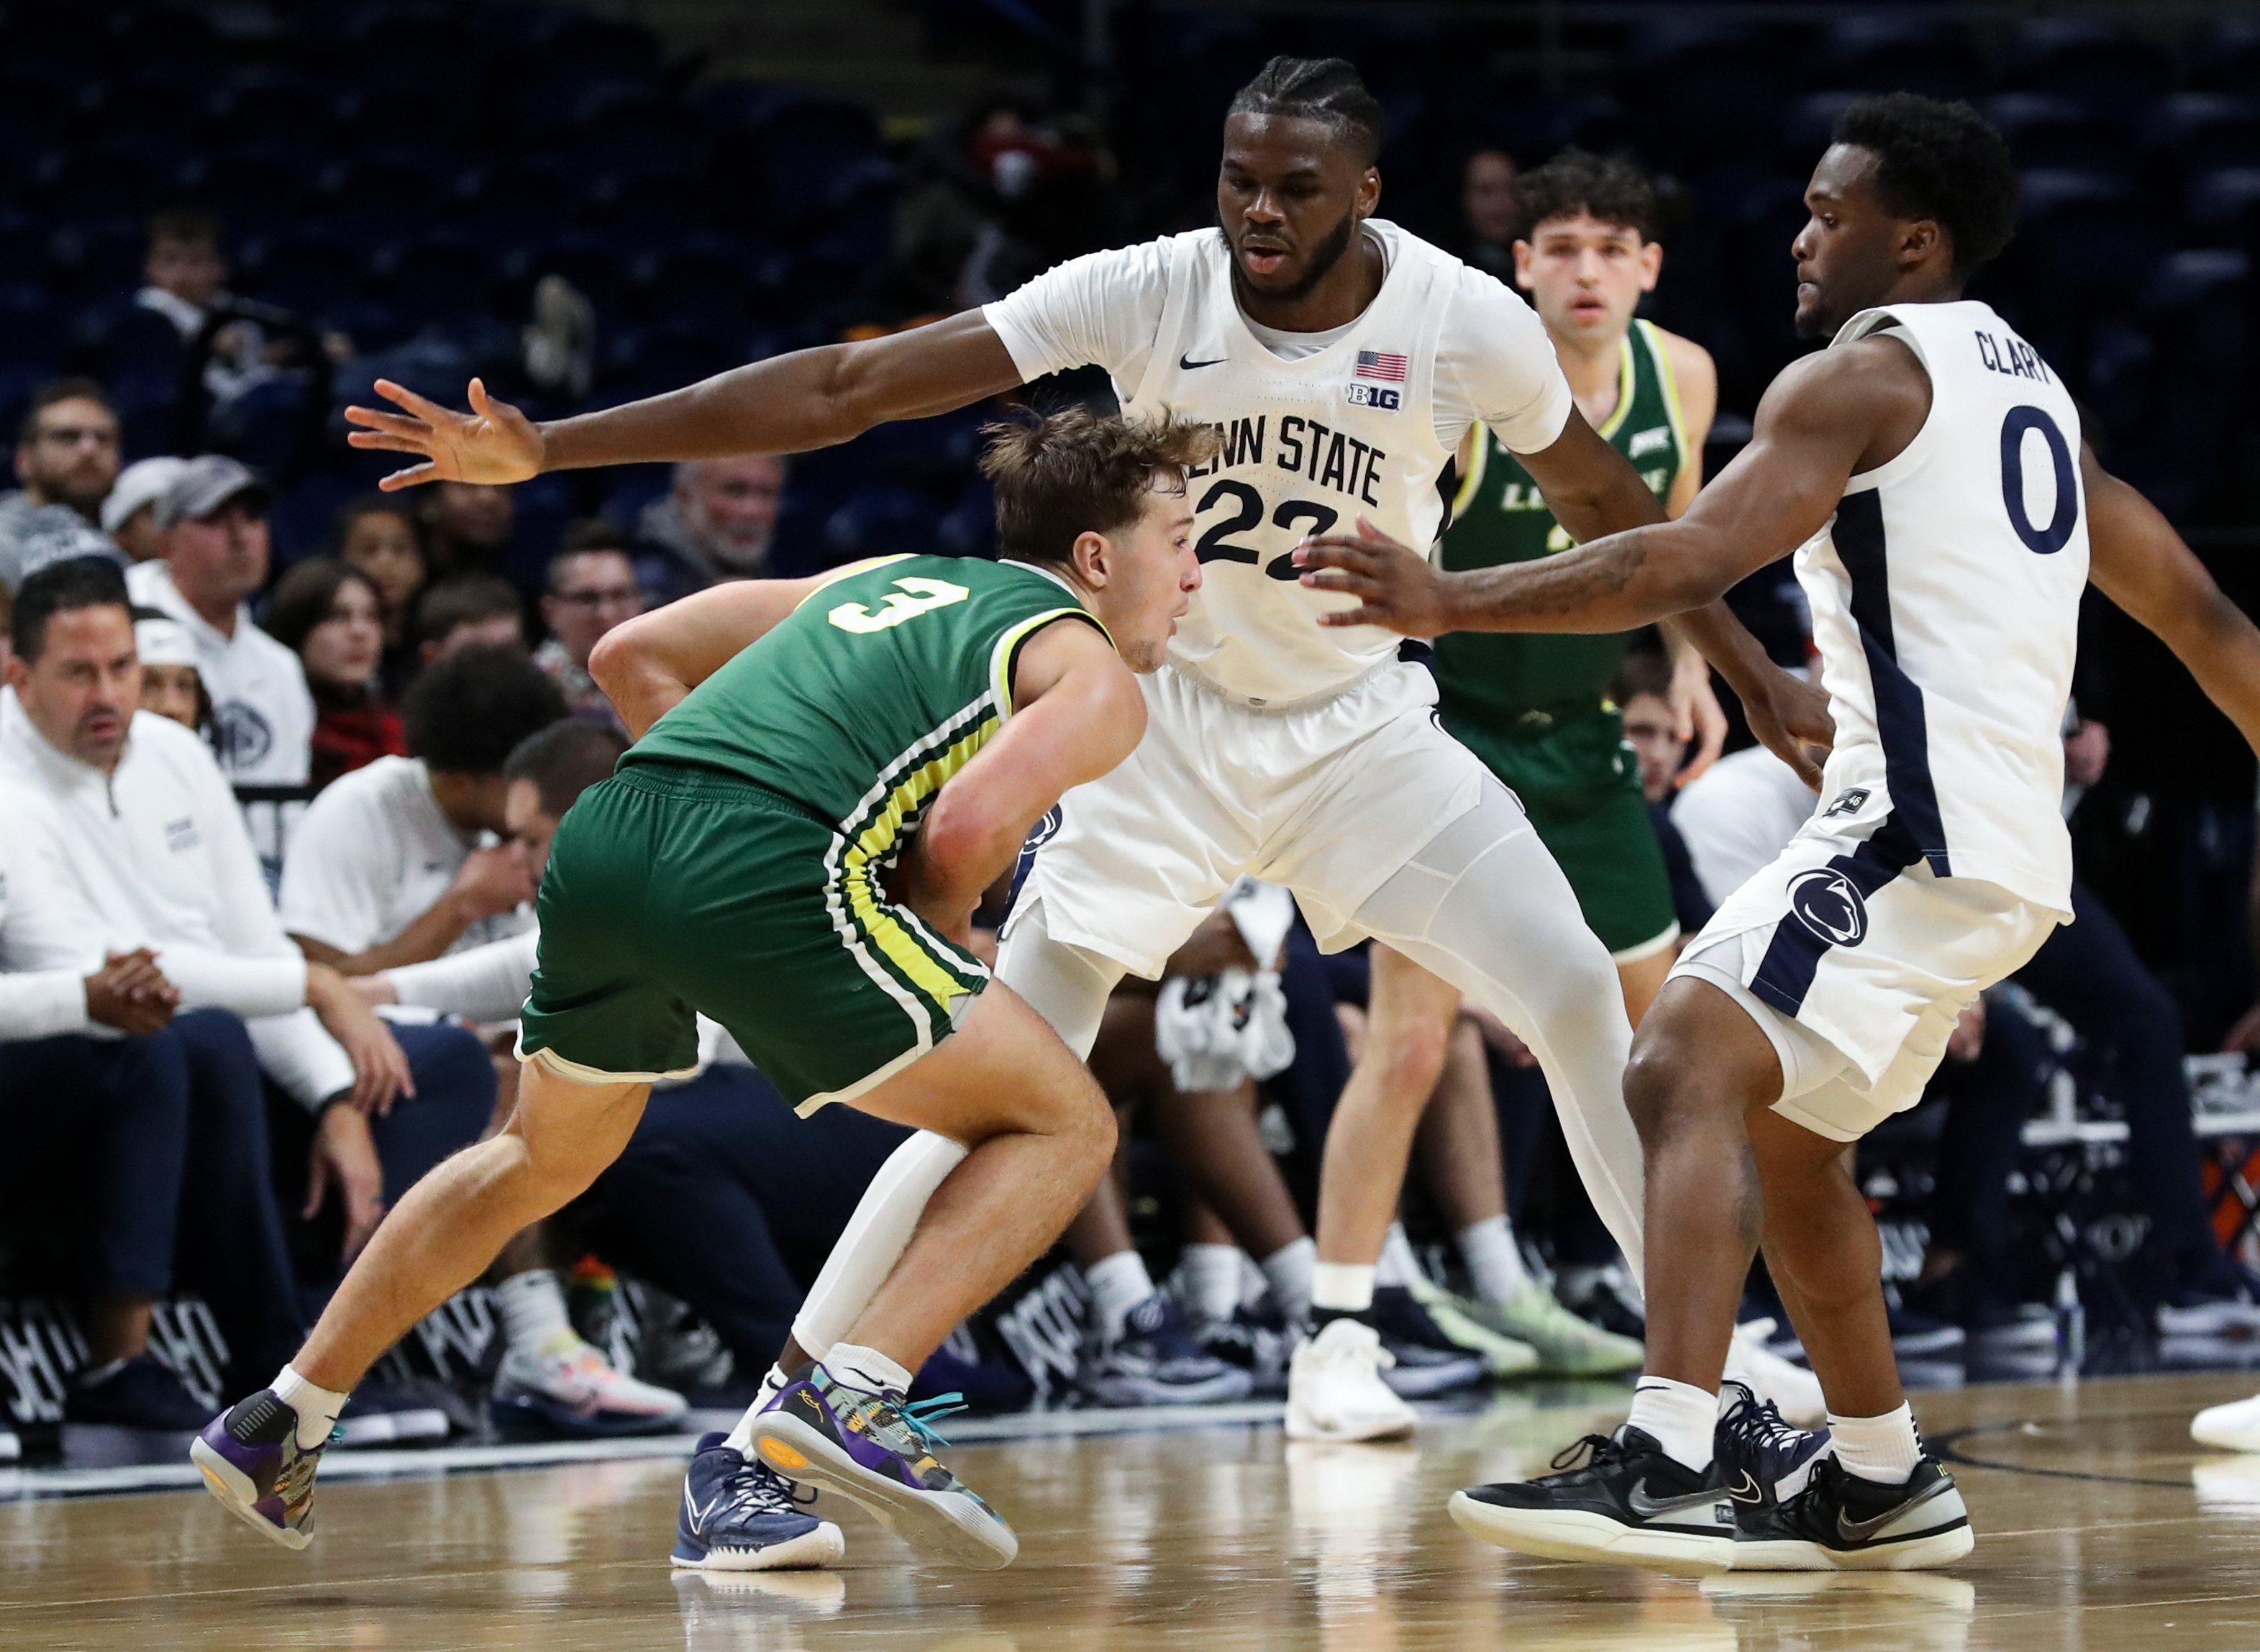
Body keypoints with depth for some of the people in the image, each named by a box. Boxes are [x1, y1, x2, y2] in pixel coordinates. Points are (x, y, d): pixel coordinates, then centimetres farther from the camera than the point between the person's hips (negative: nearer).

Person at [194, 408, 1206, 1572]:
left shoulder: (876, 580, 32)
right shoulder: (1097, 678, 11)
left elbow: (633, 655, 29)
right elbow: (969, 824, -8)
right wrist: (938, 939, 11)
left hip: (607, 831, 7)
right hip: (763, 875, -7)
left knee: (546, 1159, 32)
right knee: (1065, 1128, 6)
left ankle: (277, 1428, 37)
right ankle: (845, 1394, -10)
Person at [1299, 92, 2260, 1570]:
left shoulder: (1861, 376, -5)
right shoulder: (2027, 384, 23)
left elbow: (1690, 565, -18)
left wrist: (1449, 603, -15)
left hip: (1925, 827, -10)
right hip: (2008, 844, 10)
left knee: (1687, 1066, -21)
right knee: (1780, 1133, 22)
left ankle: (1672, 1465, -36)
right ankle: (1886, 1489, 29)